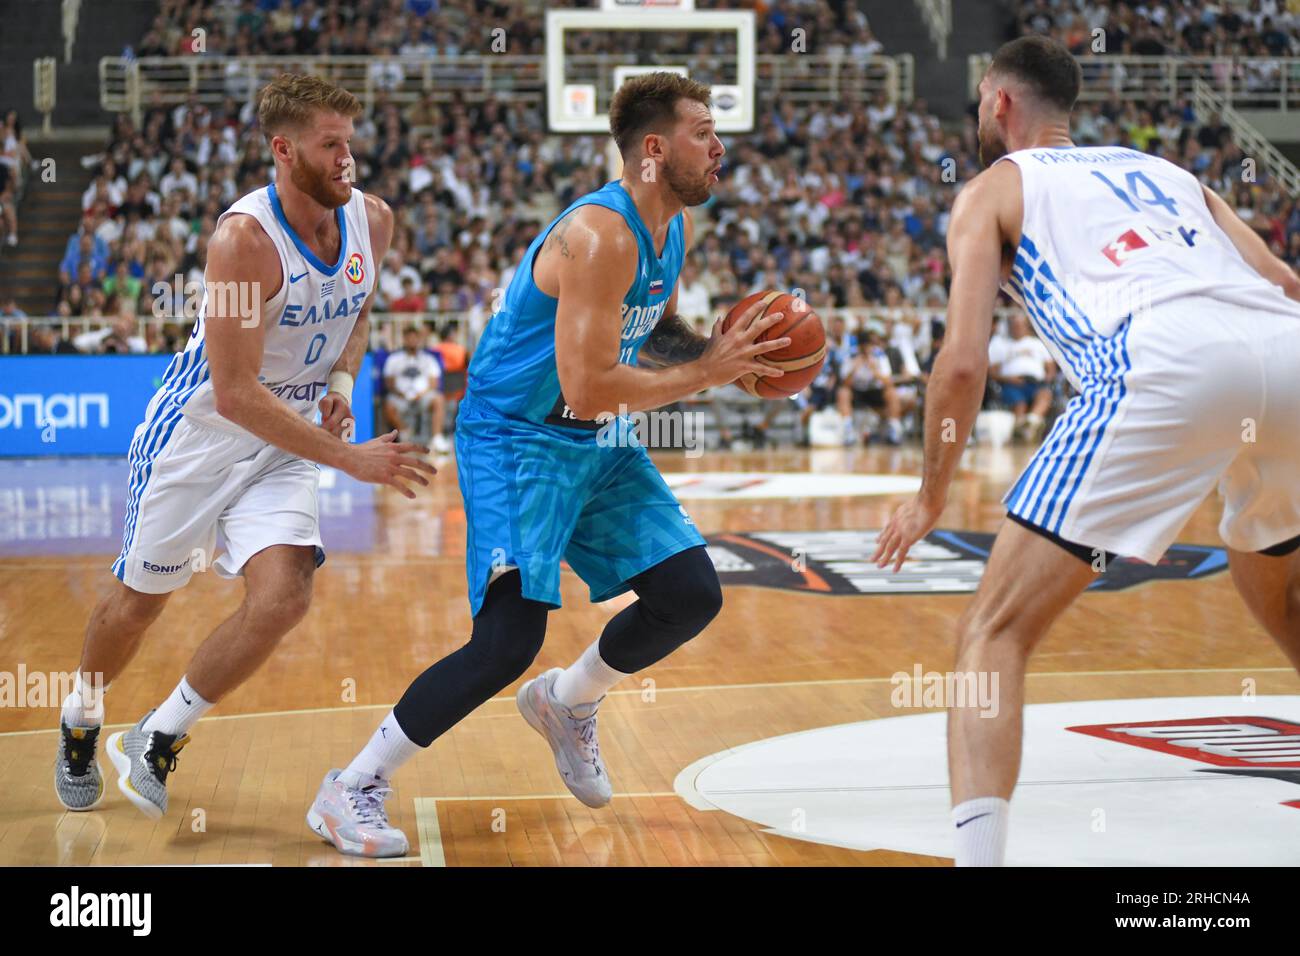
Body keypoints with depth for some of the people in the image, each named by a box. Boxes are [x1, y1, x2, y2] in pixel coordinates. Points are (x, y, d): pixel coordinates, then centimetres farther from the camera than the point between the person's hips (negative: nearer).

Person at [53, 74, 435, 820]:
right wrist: (351, 459, -30)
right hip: (197, 433, -4)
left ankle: (155, 742, 6)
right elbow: (235, 395, -28)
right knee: (140, 602, 12)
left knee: (284, 599, -15)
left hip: (284, 448, 5)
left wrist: (342, 378, -4)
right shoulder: (246, 237, -27)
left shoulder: (373, 220, -7)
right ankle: (79, 727, 42)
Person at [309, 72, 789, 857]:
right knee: (510, 638, -19)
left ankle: (565, 703, 30)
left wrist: (722, 348, 0)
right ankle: (352, 791, -4)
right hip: (516, 438, -9)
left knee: (693, 596, 5)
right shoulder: (600, 235, -26)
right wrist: (706, 374, -22)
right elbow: (588, 389, -30)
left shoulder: (676, 232, 3)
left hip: (602, 444, 9)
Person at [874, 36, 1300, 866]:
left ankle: (979, 852, -16)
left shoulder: (994, 186, 23)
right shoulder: (1162, 169, 36)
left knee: (995, 633, 1)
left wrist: (931, 498, 22)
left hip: (1165, 361, -6)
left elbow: (964, 360, 9)